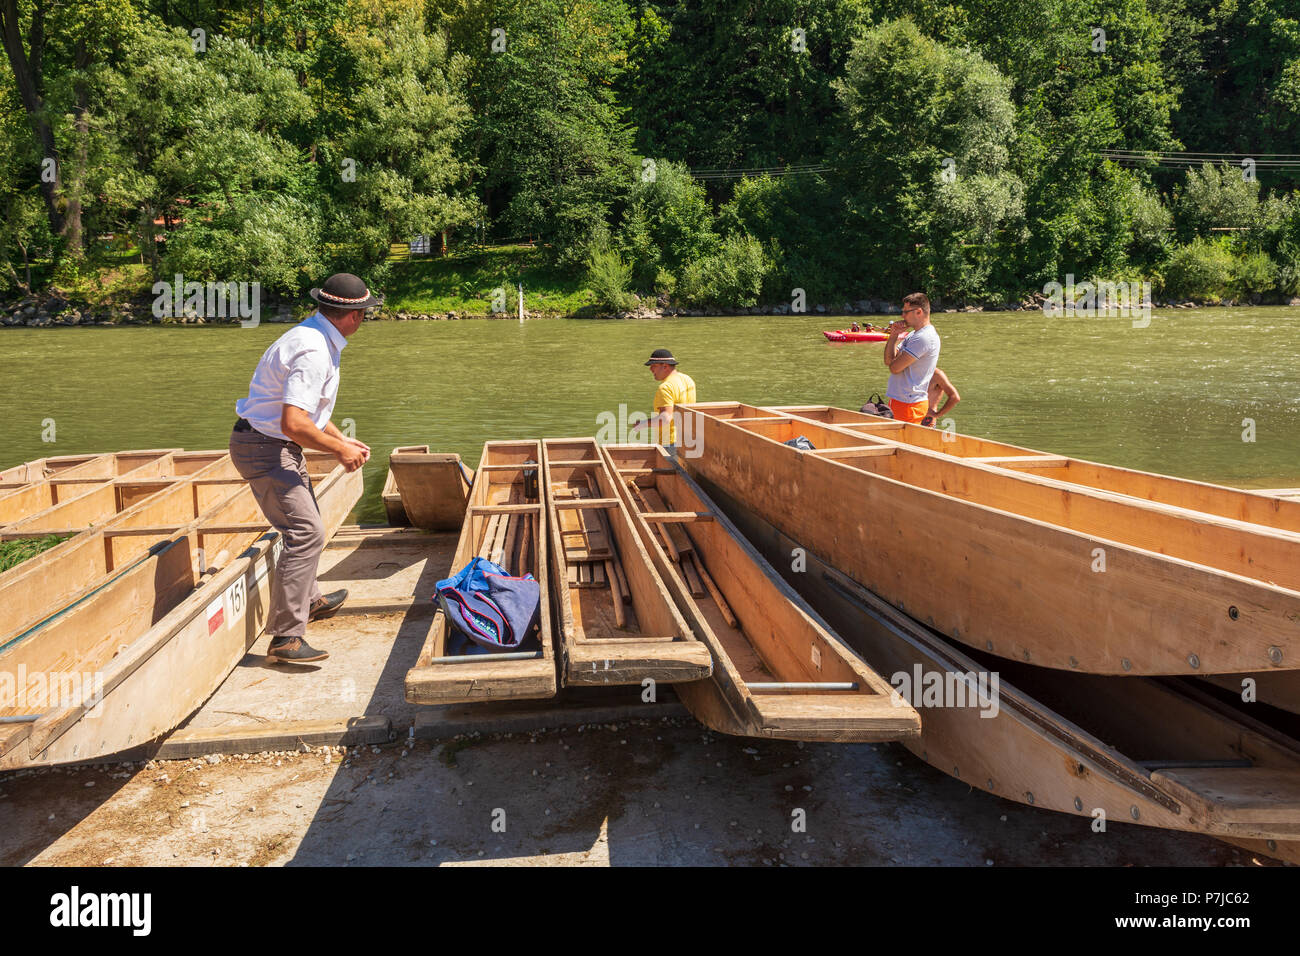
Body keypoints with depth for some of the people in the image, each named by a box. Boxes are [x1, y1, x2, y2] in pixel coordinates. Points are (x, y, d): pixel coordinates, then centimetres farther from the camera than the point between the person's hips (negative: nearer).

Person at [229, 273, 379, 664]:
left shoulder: (317, 339, 9)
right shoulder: (312, 352, -26)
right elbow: (294, 423, -32)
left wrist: (343, 439, 15)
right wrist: (340, 450, -20)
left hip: (279, 447, 11)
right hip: (264, 449, -11)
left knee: (306, 522, 26)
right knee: (306, 533, -17)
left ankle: (308, 600, 47)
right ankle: (285, 637, -16)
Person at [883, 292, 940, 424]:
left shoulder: (924, 338, -17)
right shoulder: (914, 334, 17)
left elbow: (894, 368, -19)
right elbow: (888, 360, 14)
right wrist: (894, 335, 3)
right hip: (897, 401, 10)